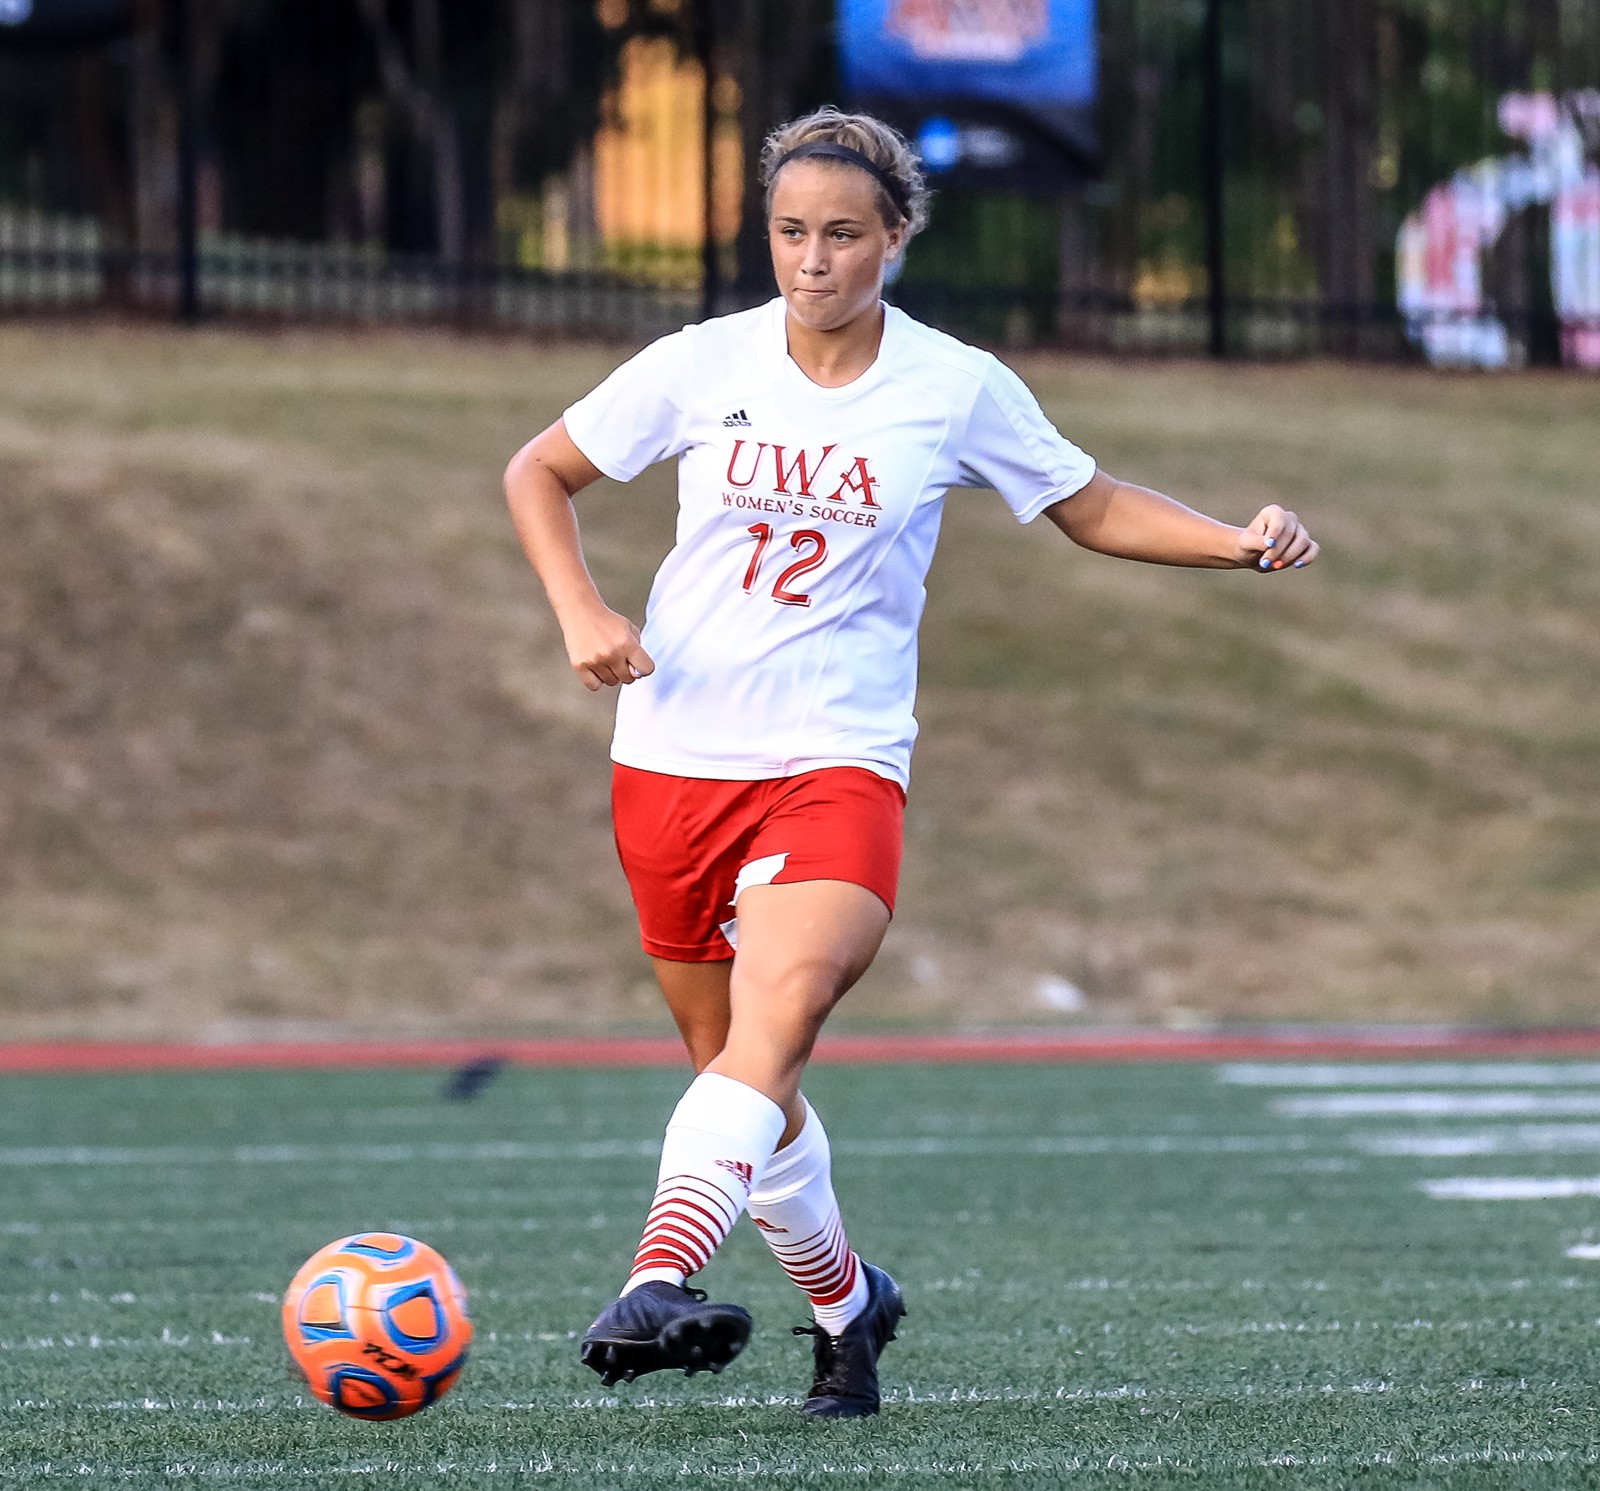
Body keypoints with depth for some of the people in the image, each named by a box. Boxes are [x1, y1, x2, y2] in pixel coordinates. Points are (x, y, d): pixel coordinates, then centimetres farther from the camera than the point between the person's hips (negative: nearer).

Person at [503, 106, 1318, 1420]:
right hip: (673, 758, 2)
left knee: (769, 1033, -26)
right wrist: (582, 612, -4)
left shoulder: (957, 388, 1)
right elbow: (537, 474, 13)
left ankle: (659, 1284, -42)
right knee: (742, 1072, 10)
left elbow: (1095, 509, 15)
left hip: (839, 763, -2)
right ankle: (846, 1301, 32)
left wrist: (1241, 544, -1)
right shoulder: (704, 365, 1)